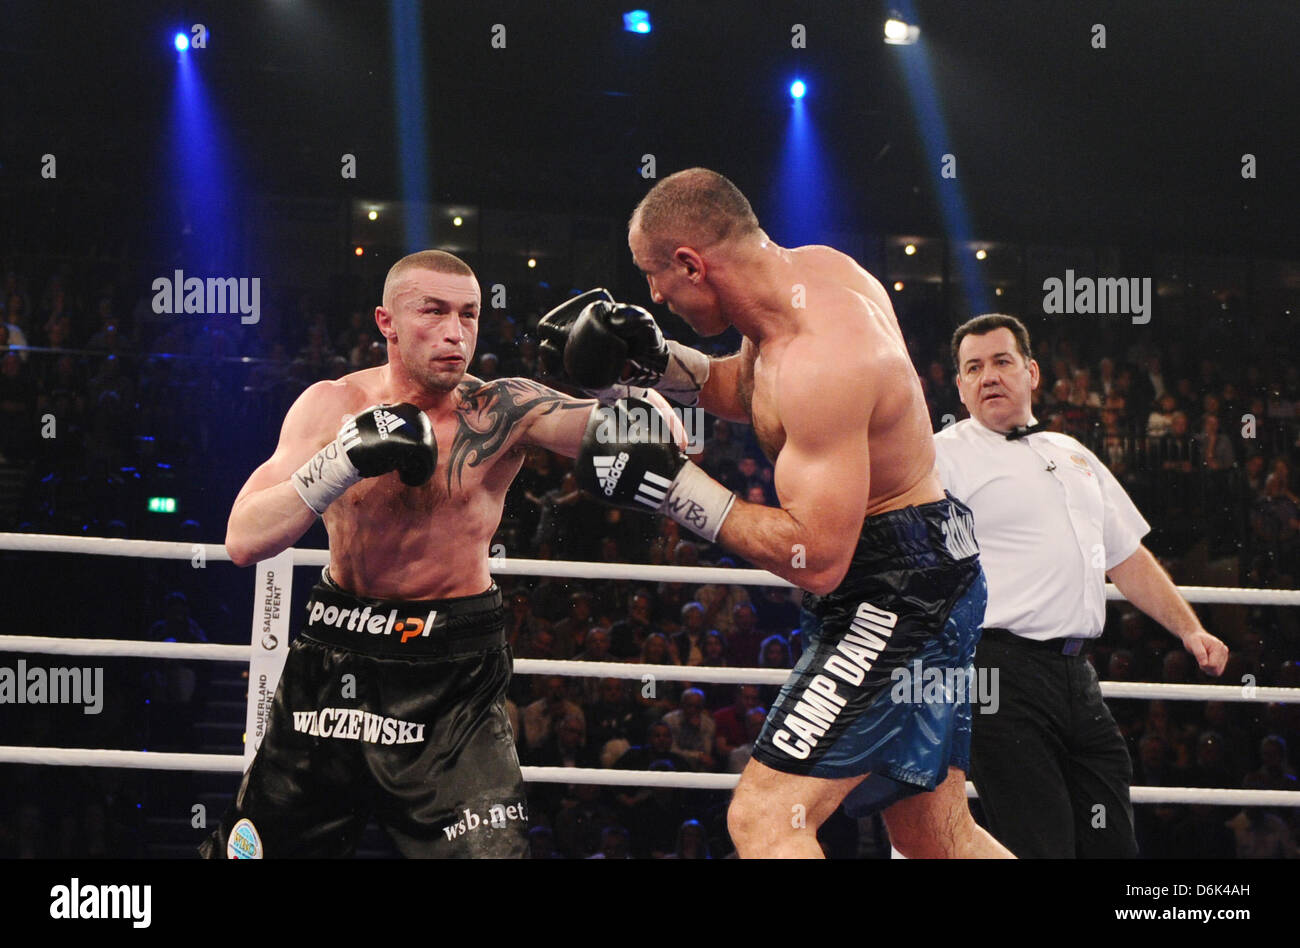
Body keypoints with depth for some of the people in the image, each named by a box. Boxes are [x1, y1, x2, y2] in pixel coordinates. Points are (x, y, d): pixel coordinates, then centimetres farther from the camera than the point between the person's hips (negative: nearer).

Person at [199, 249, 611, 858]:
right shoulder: (333, 406, -4)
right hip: (335, 658, 2)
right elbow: (244, 541, -13)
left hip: (452, 678, -2)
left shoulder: (502, 411, -9)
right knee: (249, 848, 13)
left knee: (488, 847, -19)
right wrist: (345, 459, -25)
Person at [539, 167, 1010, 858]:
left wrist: (673, 486, -23)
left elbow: (817, 560, -29)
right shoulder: (814, 268, 2)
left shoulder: (822, 360, -28)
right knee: (938, 839, 19)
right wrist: (649, 364, 5)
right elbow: (744, 388, 24)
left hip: (896, 592, -11)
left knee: (764, 819, -16)